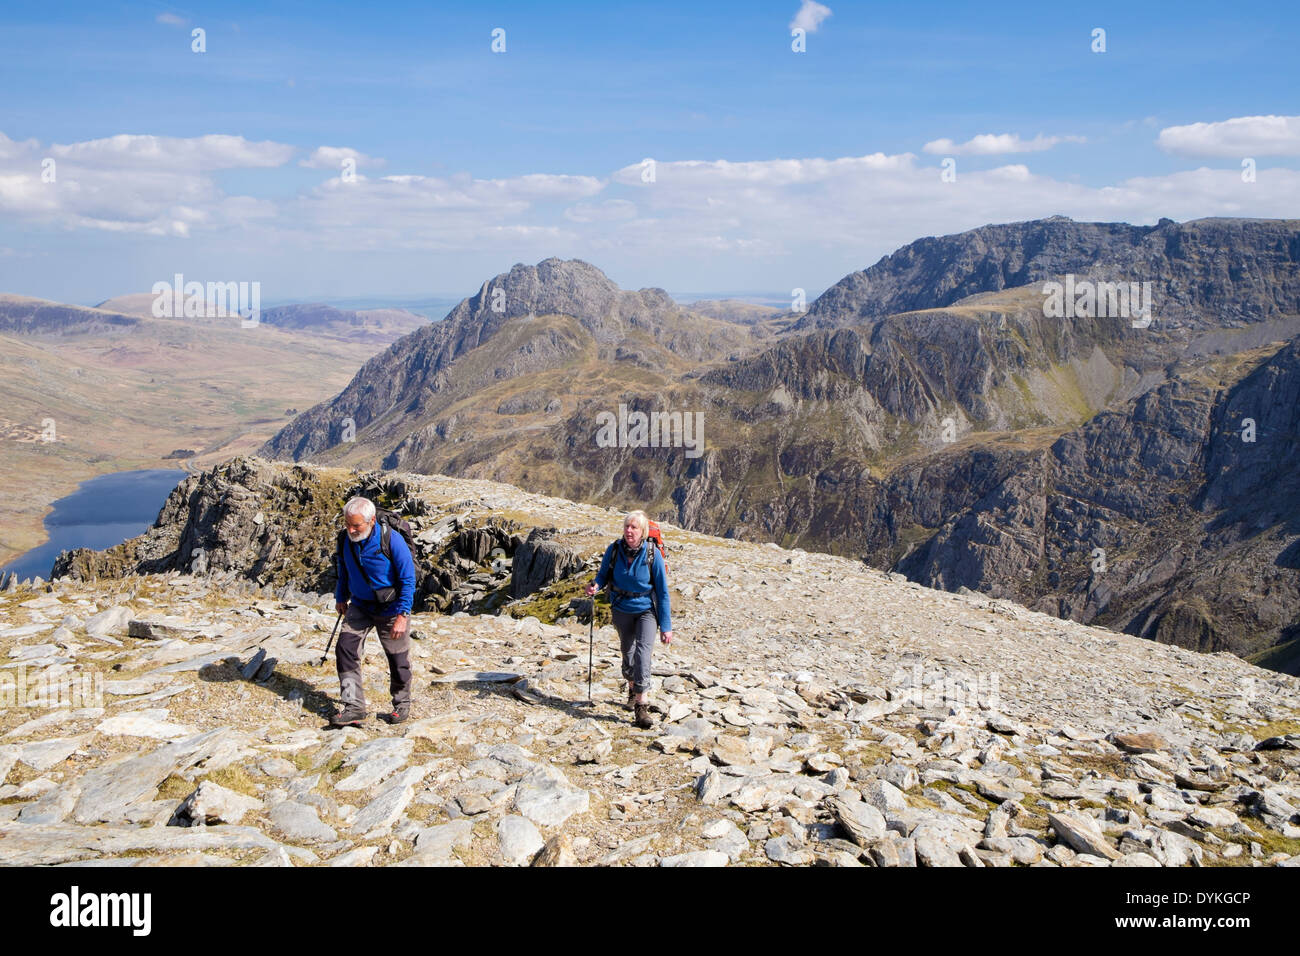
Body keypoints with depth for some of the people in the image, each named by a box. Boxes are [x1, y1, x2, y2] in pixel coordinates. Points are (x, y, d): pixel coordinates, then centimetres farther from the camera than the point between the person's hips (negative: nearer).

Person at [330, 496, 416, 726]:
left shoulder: (391, 540, -24)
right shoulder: (345, 540, -8)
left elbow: (408, 580, -18)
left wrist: (403, 616, -22)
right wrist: (341, 598, 21)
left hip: (390, 609, -4)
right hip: (360, 606, 4)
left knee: (397, 658, 6)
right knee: (346, 647, -11)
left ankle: (402, 704, 28)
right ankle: (354, 707, -7)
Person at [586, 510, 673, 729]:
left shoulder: (653, 554, -18)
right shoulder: (614, 550, -12)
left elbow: (663, 591, -11)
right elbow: (603, 574, 4)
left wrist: (666, 626, -11)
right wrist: (595, 585, -22)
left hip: (646, 610, -3)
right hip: (622, 609, 3)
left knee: (643, 650, -21)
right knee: (627, 652, 18)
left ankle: (641, 705, -21)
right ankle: (632, 687, 47)